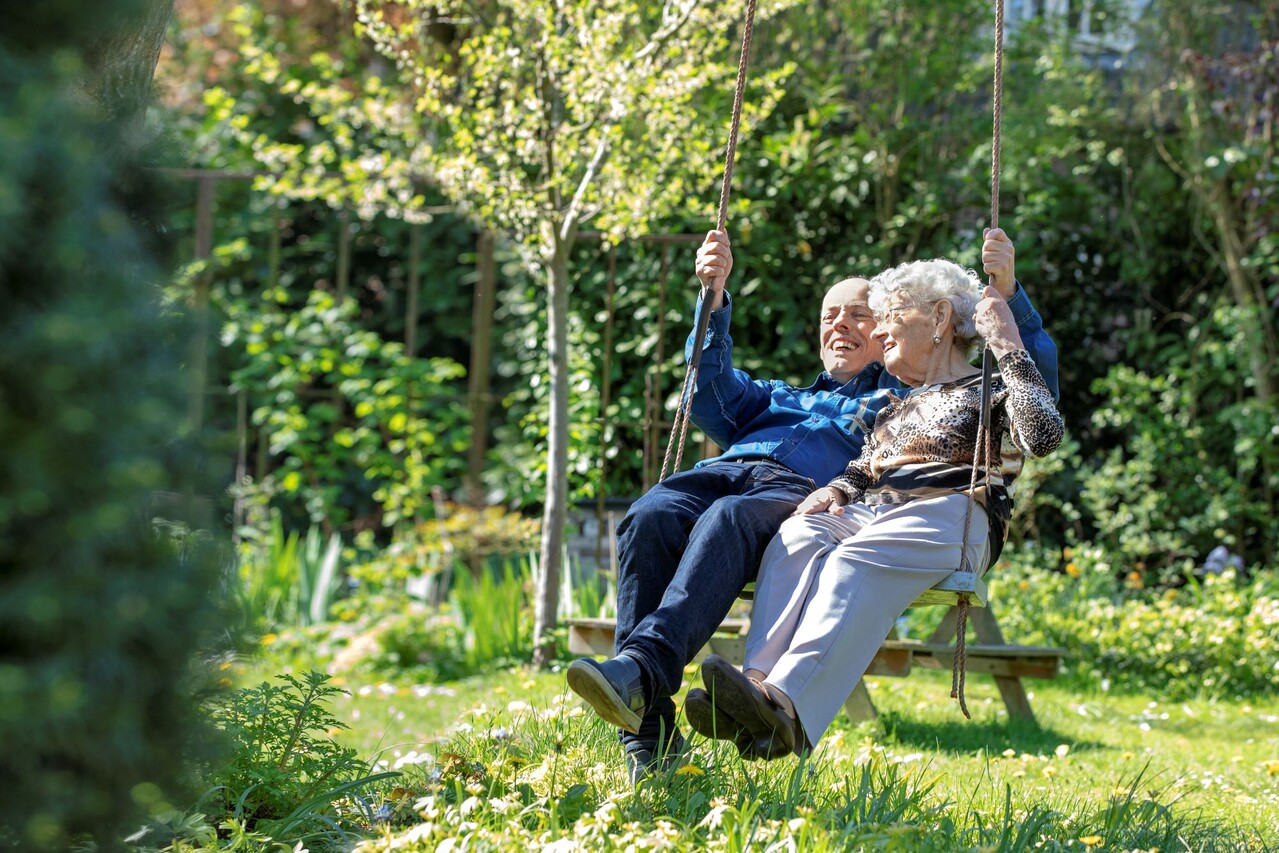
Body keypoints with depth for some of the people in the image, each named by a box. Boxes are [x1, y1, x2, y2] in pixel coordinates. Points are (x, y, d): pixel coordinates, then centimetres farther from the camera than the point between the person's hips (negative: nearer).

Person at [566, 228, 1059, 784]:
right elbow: (712, 398, 27)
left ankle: (642, 667, -61)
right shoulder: (783, 398, 45)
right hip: (726, 471, 4)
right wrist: (714, 299, 19)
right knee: (650, 517, -33)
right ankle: (648, 737, -43)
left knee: (728, 520, -40)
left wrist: (1007, 292, 14)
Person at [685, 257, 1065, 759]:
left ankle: (785, 704, -62)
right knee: (795, 539, -30)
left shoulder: (989, 392, 16)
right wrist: (836, 490, 4)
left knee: (856, 561, -37)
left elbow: (1043, 435, -5)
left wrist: (1008, 345, -1)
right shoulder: (894, 404, 36)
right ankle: (759, 684, -55)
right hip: (866, 513, 5)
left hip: (947, 515, -5)